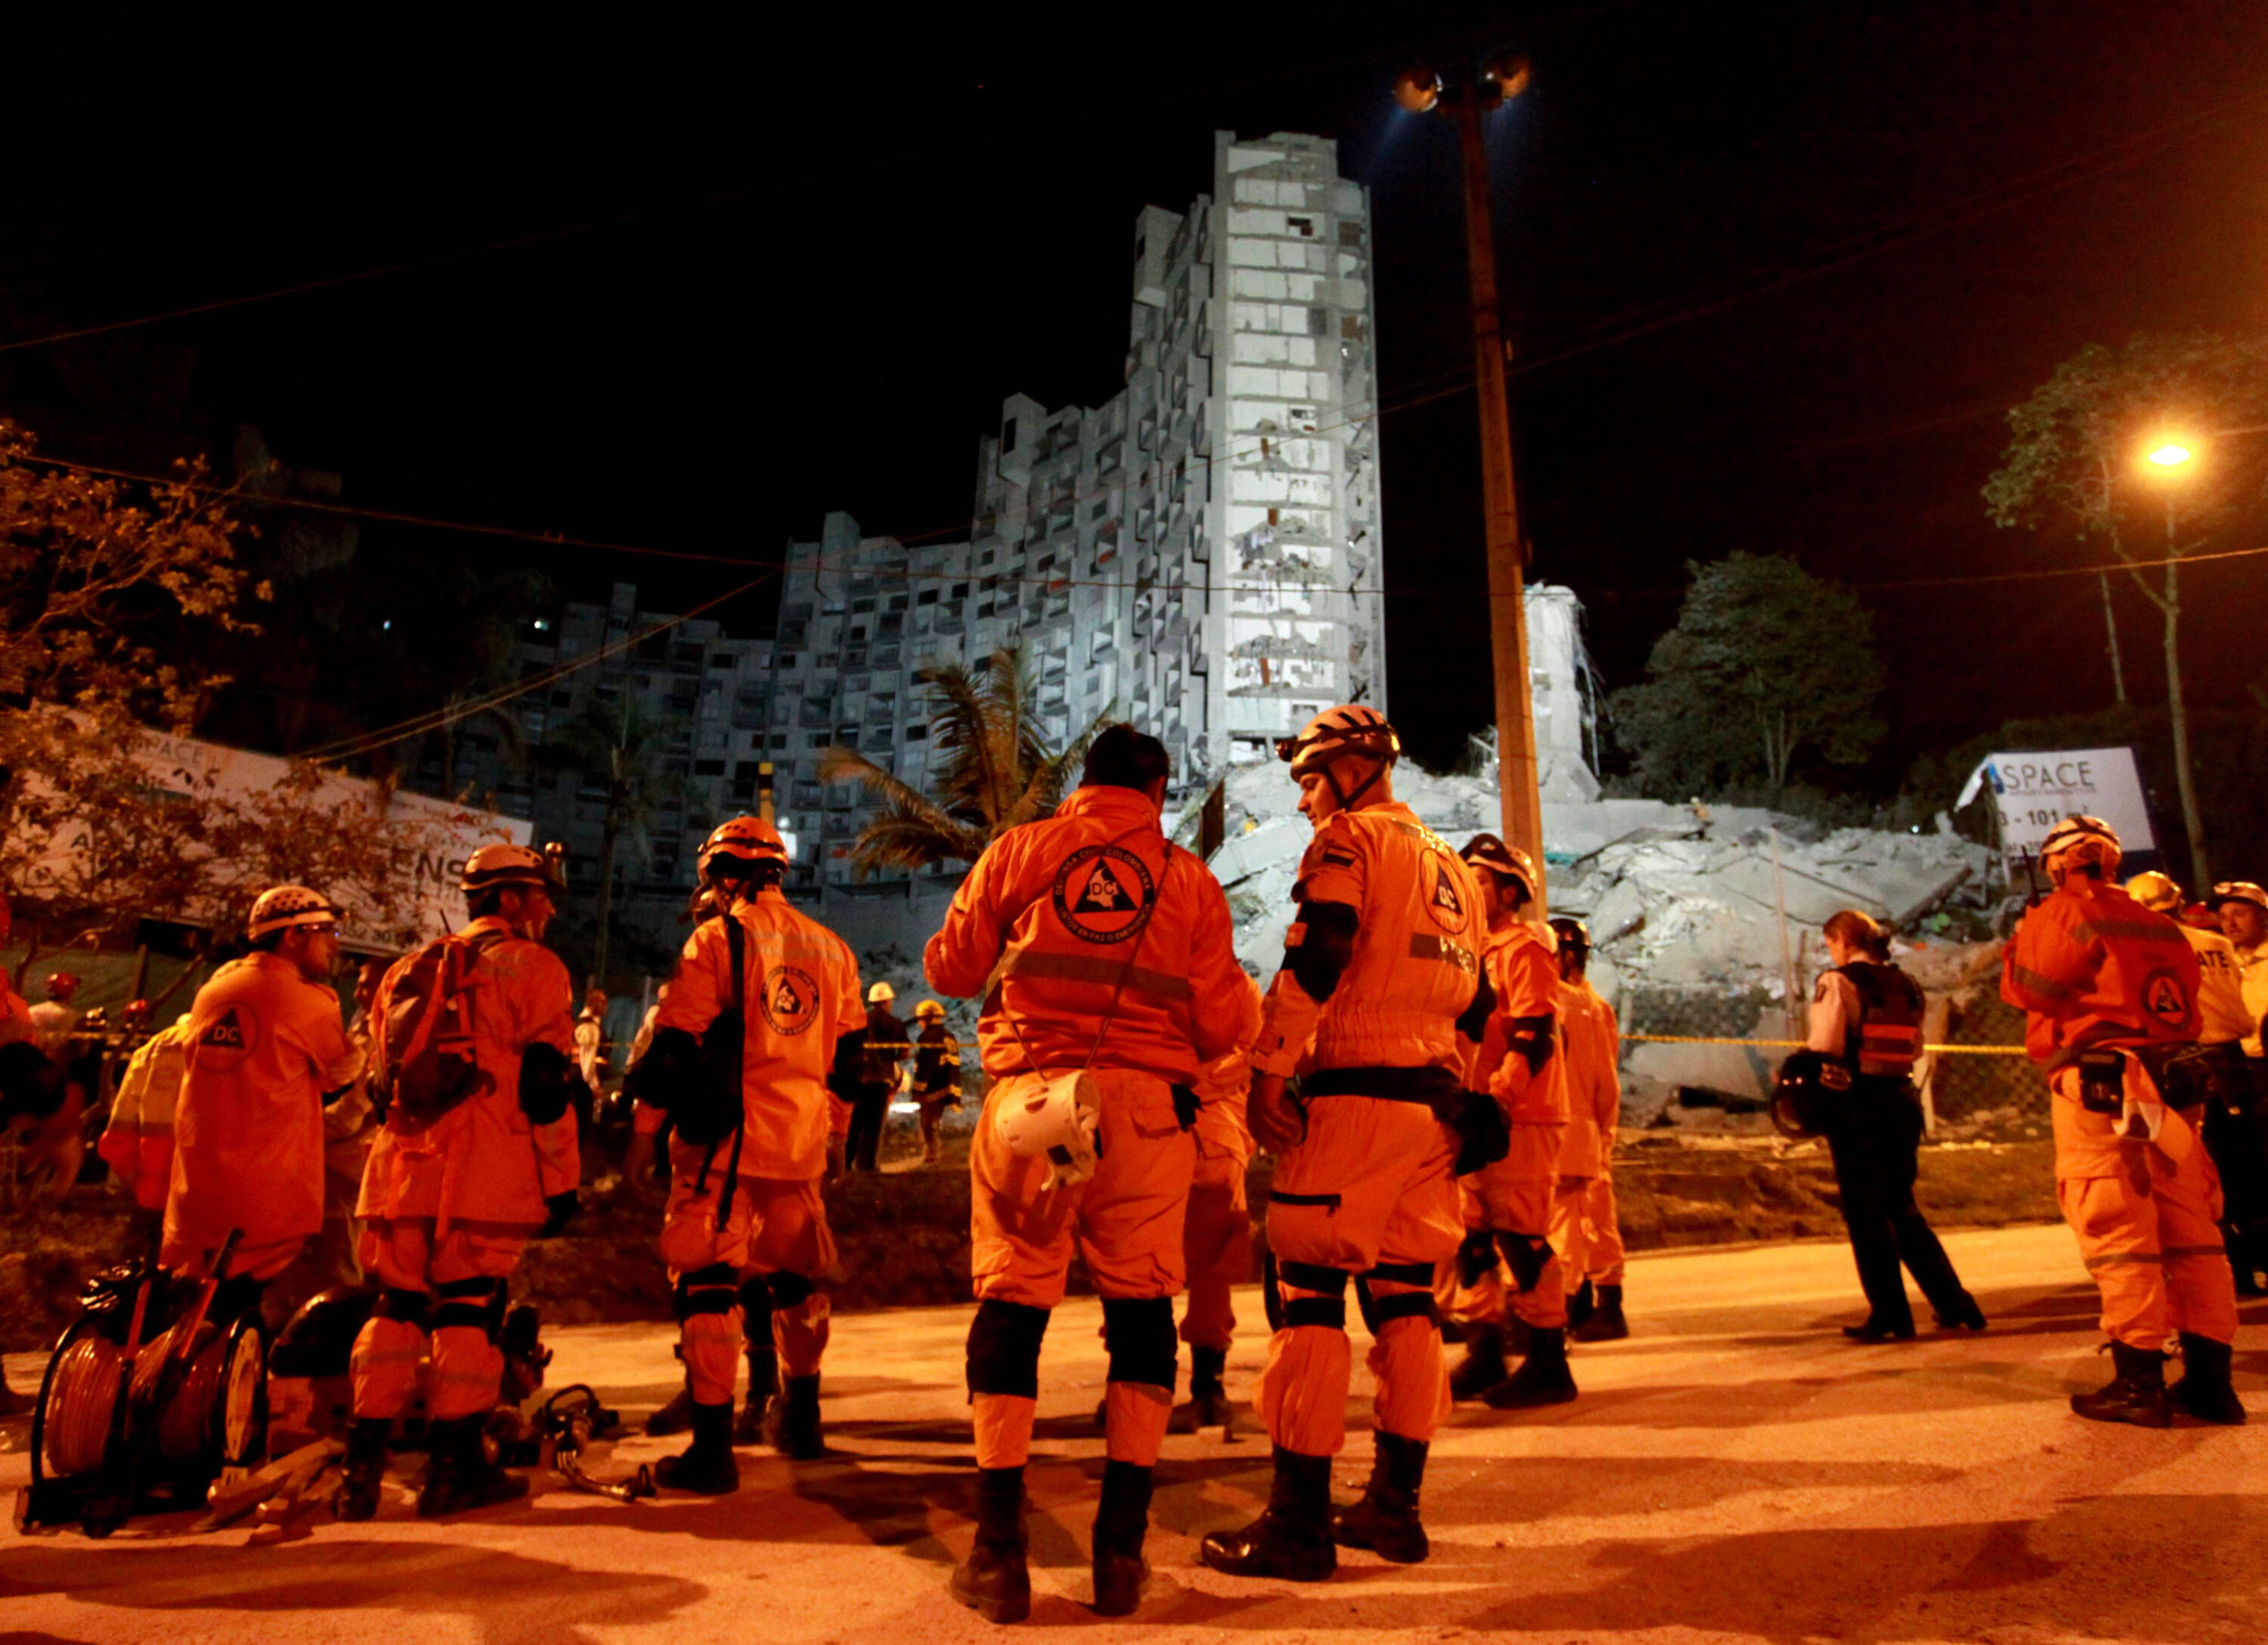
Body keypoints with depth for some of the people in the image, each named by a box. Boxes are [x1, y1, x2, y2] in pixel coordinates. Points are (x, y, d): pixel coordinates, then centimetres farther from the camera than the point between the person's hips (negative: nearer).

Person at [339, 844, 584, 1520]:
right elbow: (546, 1085, -8)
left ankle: (363, 1463, 15)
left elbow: (384, 1079, 24)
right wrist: (561, 1181, -5)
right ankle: (454, 1465, 6)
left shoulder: (408, 970, 22)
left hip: (404, 1171, 6)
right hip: (486, 1176, -6)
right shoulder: (530, 966, -1)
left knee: (396, 1306, 13)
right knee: (471, 1310, 1)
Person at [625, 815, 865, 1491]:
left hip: (725, 1136, -5)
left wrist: (640, 1090, 5)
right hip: (801, 1141, 6)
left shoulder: (716, 940, -6)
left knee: (707, 1282, 0)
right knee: (796, 1276, 19)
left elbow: (672, 1046, -10)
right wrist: (833, 1128, 24)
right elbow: (849, 1050, 15)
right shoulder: (832, 948, 10)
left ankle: (712, 1447, -2)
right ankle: (800, 1420, 34)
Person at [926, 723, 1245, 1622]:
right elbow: (1218, 1025, 7)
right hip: (1148, 1107, 1)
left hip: (1028, 1098, 0)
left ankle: (998, 1552, 10)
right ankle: (1121, 1548, 14)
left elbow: (948, 968, 12)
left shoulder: (1019, 850, 9)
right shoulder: (1191, 880, 10)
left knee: (1010, 1304, 7)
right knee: (1141, 1309, 11)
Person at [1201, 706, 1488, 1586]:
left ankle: (1298, 1522, -2)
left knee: (1311, 1296, -5)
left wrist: (1263, 1073, -13)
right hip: (1432, 1103, 9)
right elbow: (1475, 1003, 21)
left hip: (1353, 1095, -8)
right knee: (1404, 1298, 12)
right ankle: (1394, 1505, 20)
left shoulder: (1348, 840, -4)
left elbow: (1313, 963, -16)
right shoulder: (1452, 867, 21)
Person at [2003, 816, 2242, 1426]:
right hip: (2168, 1082, 7)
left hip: (2099, 1084, -7)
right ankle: (2210, 1378, 11)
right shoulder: (2160, 926, 19)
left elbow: (2026, 986, -5)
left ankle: (2138, 1382, -5)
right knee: (2191, 1232, 8)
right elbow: (2184, 1006, 21)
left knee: (2118, 1235, -6)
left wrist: (2016, 945, 12)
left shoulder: (2063, 913, -3)